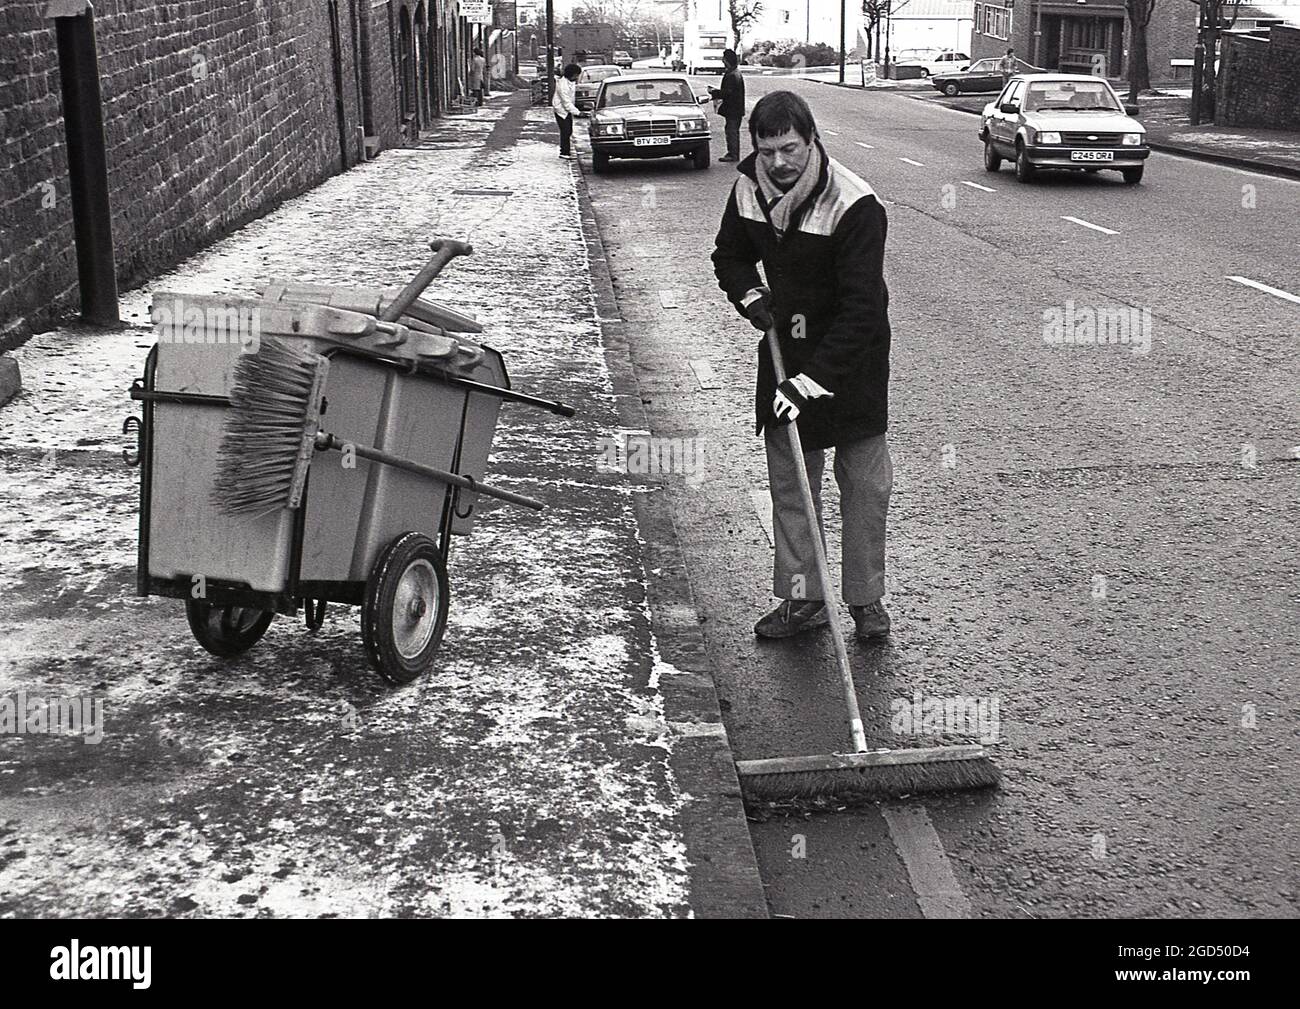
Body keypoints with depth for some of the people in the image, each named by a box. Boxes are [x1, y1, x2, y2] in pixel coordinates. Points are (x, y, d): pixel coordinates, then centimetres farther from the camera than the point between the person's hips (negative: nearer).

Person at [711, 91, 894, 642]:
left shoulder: (857, 207, -25)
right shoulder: (749, 189, -7)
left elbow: (862, 309, -29)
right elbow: (730, 256, 13)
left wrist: (812, 381, -34)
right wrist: (750, 295, -8)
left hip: (853, 356, -5)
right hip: (785, 347, 5)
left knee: (864, 481, 3)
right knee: (788, 479, 8)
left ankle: (866, 599, 17)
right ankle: (801, 597, 19)